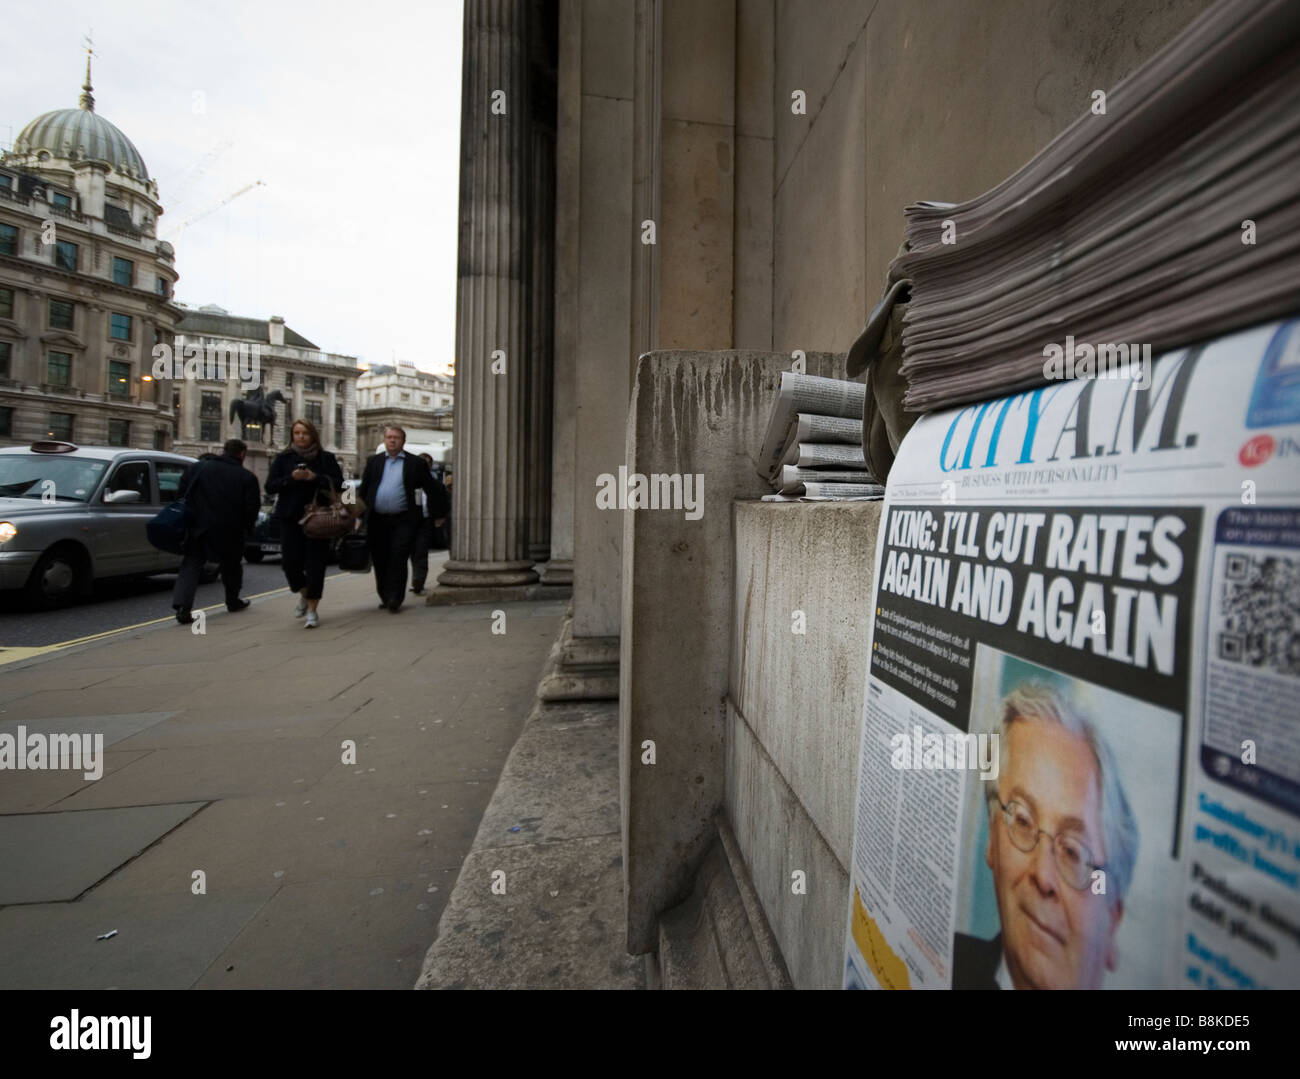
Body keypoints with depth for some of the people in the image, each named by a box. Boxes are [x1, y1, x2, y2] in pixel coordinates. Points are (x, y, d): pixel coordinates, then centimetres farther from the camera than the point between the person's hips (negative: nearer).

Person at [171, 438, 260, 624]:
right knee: (231, 565, 19)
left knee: (191, 566, 4)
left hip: (198, 528, 1)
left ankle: (182, 606, -13)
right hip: (229, 532, -1)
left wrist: (187, 520, 17)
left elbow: (180, 495, 5)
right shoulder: (247, 478, -4)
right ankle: (233, 601, 33)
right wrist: (244, 526, 11)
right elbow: (251, 509, -6)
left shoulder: (196, 468, 3)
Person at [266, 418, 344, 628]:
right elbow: (270, 486, 3)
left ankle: (312, 610, 7)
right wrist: (291, 478, -13)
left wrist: (315, 477, -17)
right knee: (290, 561, -3)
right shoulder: (283, 459, 9)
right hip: (290, 518, 2)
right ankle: (304, 593, 27)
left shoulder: (326, 458, 5)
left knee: (315, 564, -3)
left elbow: (338, 483, -3)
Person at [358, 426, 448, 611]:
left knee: (398, 559, -10)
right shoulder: (374, 462, 13)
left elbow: (434, 489, 7)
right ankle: (384, 596, 22)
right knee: (380, 561, 8)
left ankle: (395, 599, -6)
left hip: (402, 520, -3)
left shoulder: (415, 463, 3)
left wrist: (437, 514, 7)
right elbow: (363, 490, 14)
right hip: (377, 520, 3)